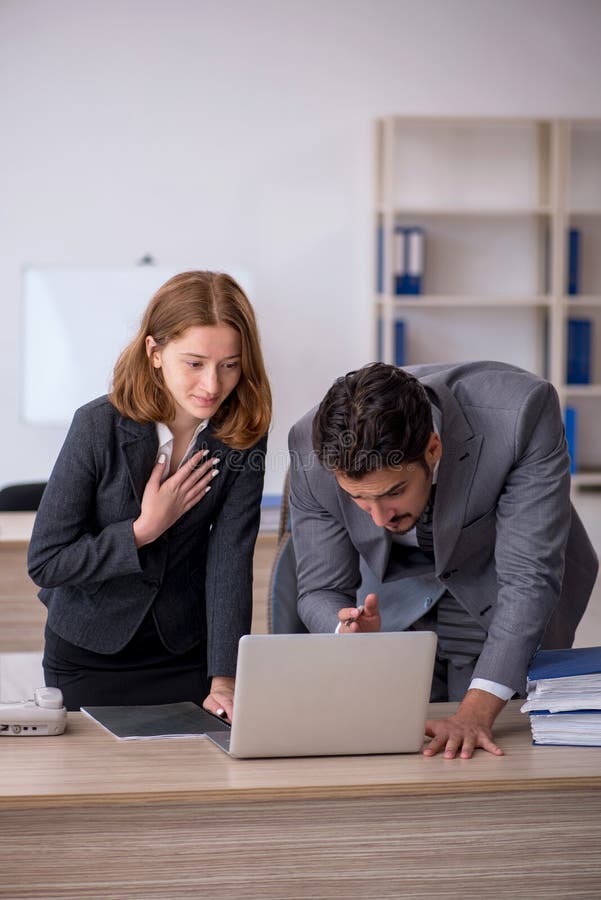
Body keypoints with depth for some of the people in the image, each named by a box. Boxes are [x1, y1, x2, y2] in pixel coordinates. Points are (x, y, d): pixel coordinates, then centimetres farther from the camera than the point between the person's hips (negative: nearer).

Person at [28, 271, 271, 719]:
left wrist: (224, 680, -29)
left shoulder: (244, 433, -13)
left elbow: (231, 561, -19)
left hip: (188, 649, 2)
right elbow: (44, 562, -16)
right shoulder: (99, 426, -20)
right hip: (89, 656, -2)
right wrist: (144, 530, -24)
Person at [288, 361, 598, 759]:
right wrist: (349, 634, -39)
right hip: (393, 609, 2)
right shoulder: (311, 447, -28)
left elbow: (530, 576, -36)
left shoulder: (522, 411, -36)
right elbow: (322, 591, -16)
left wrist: (476, 711, -45)